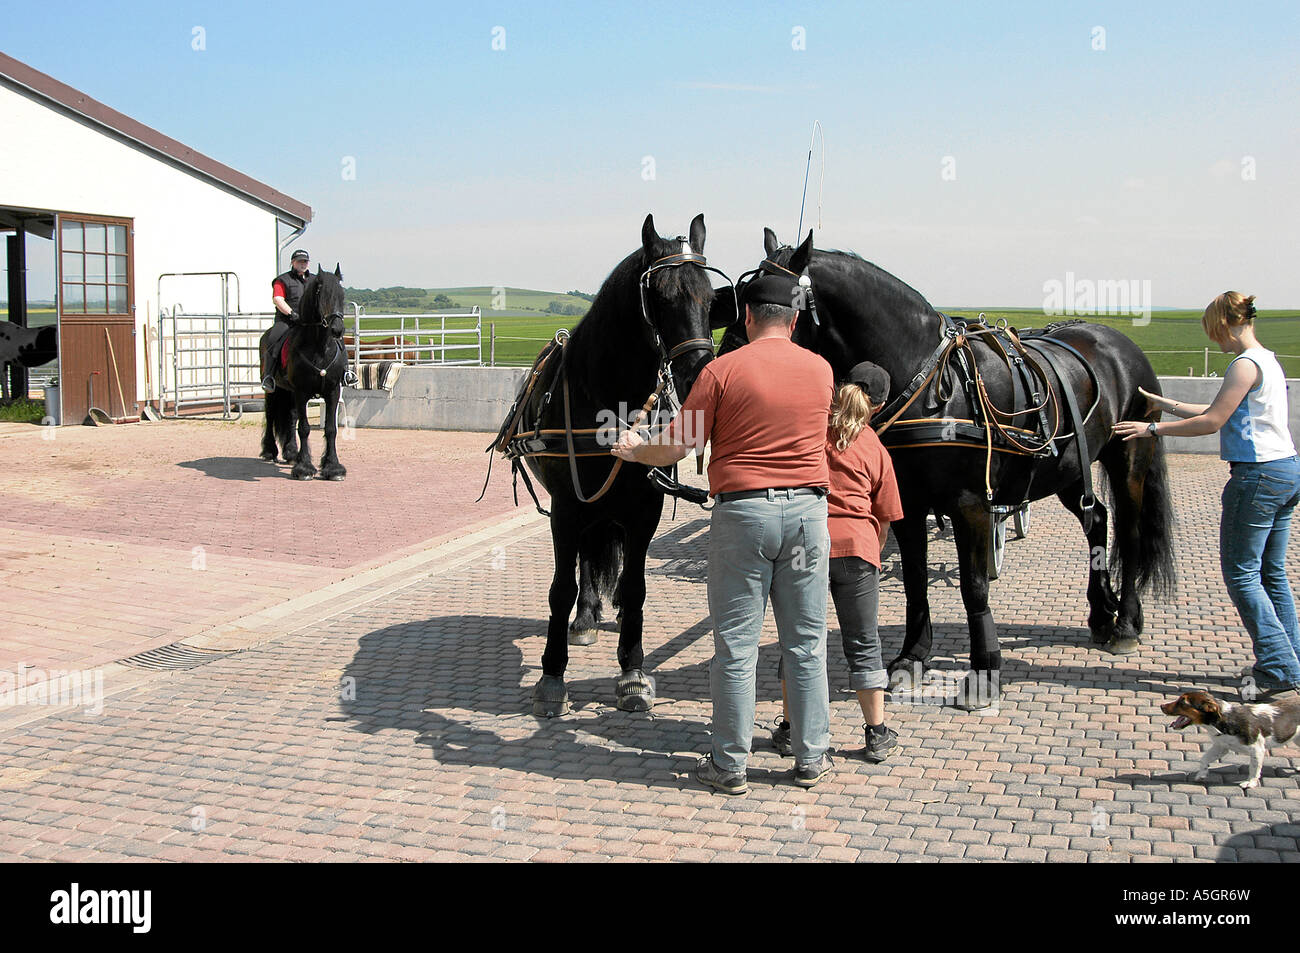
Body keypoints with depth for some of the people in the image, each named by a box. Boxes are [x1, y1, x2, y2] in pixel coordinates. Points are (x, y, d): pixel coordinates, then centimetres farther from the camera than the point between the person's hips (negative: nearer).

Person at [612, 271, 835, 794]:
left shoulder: (722, 370, -6)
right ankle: (811, 756, 18)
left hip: (742, 510, -3)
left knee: (736, 645, 4)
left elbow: (679, 445, -4)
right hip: (808, 508, 3)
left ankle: (730, 764, 10)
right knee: (806, 643, 11)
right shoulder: (821, 370, 6)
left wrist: (634, 450, 16)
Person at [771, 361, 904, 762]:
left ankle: (789, 728, 18)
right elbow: (884, 518, 14)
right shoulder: (877, 450, 11)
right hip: (856, 545, 0)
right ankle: (877, 734, 16)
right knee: (863, 643, 11)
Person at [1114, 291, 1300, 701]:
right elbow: (1219, 414, 20)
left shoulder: (1245, 365, -15)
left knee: (1240, 573, -3)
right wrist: (1167, 405, 24)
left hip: (1258, 476, -10)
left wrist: (1152, 428, -9)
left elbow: (1212, 422, -16)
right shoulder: (1267, 361, 15)